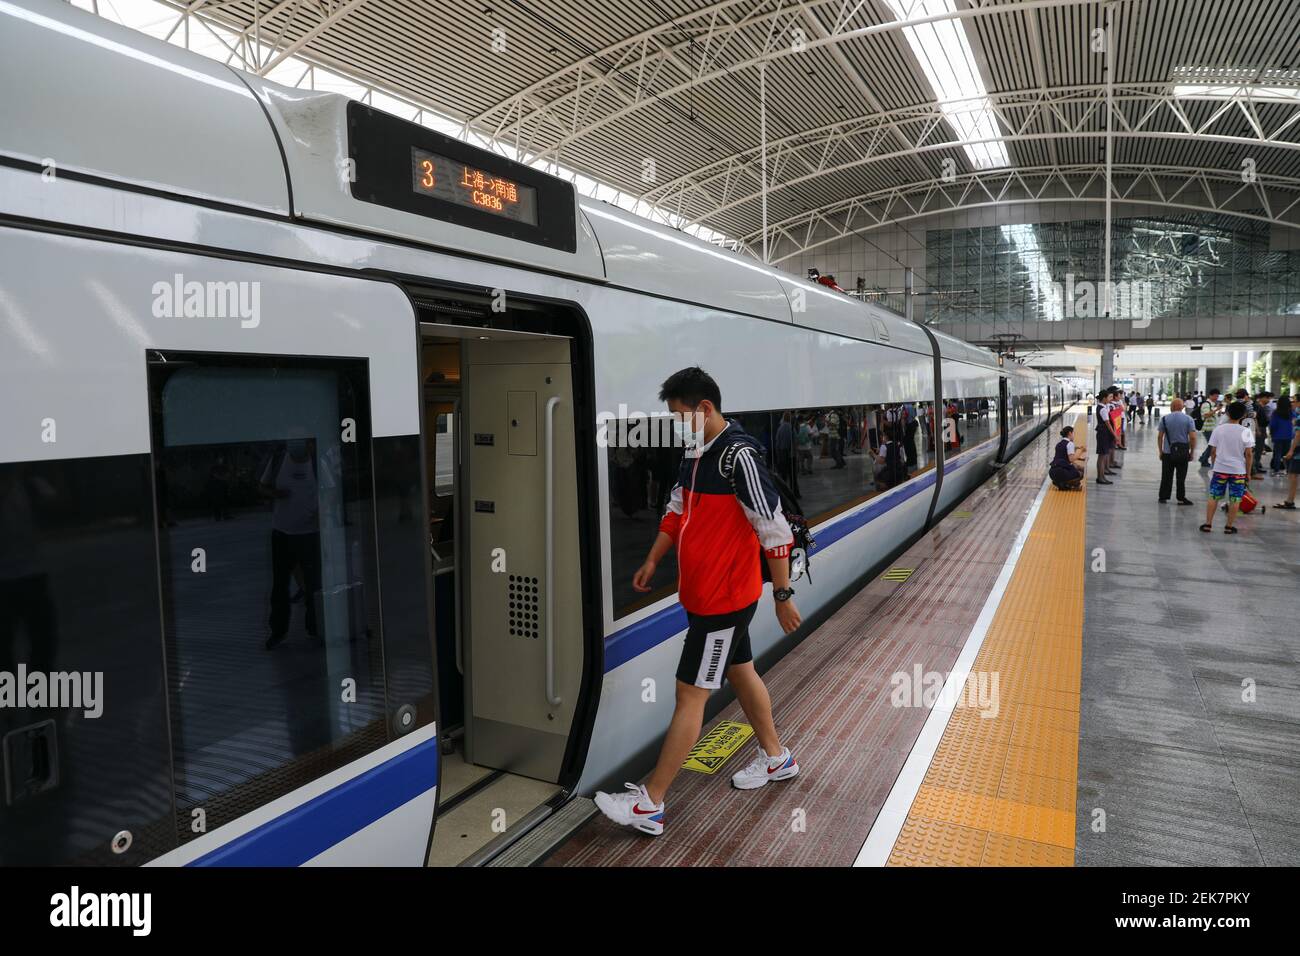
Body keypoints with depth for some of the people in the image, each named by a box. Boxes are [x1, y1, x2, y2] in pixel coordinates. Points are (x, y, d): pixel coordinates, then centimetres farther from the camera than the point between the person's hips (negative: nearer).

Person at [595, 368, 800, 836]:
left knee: (690, 695, -2)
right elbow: (677, 509, 19)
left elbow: (774, 529, -20)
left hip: (723, 599, -9)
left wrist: (783, 595, -17)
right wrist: (652, 561, 17)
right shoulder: (696, 451, 6)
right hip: (703, 592, 9)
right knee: (741, 673, 23)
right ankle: (775, 758, 43)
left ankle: (649, 806, 8)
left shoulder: (739, 455, -22)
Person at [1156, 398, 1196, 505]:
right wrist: (1192, 452, 2)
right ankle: (1181, 499, 12)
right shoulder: (1188, 419, -4)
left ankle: (1163, 497, 12)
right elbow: (1193, 437, -8)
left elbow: (1160, 437, -1)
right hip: (1183, 452, 0)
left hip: (1168, 452, 0)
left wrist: (1160, 451, 8)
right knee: (1181, 477, 8)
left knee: (1166, 476, 8)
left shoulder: (1165, 419, -2)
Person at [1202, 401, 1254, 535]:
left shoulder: (1219, 429, -3)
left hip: (1220, 469, 1)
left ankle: (1208, 524, 9)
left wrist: (1213, 466, 15)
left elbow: (1213, 451, 0)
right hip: (1238, 470, -1)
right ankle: (1229, 526, 11)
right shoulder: (1245, 431, -7)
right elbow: (1248, 454, -6)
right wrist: (1248, 472, 3)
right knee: (1235, 499, 7)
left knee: (1213, 497, 9)